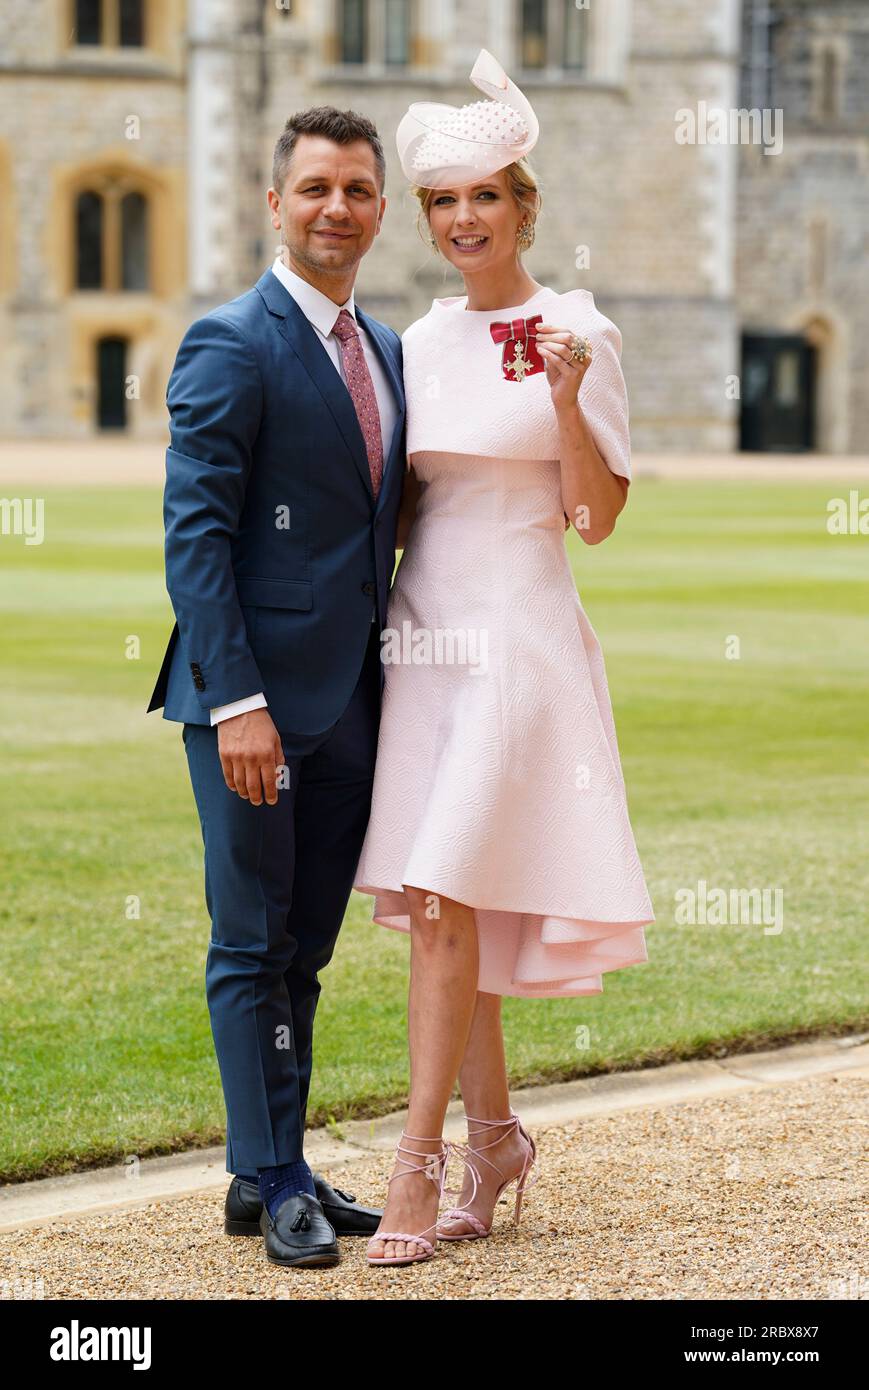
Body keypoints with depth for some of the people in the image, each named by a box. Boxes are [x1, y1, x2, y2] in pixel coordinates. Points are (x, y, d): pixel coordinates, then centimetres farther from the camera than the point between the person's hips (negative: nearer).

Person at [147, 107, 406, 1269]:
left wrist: (395, 683, 11)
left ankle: (279, 1170, 21)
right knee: (253, 946, 2)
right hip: (256, 699, -7)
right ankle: (270, 1181, 10)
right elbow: (195, 535, -13)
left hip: (350, 700, 7)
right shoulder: (231, 346, -8)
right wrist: (237, 702, -20)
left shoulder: (388, 353, 14)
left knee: (304, 951, 13)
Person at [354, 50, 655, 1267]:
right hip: (421, 629, 6)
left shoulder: (578, 334, -4)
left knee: (445, 901, -12)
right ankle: (496, 1137, 22)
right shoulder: (422, 342, 11)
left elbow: (597, 515, -6)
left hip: (516, 637, -6)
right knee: (442, 909, 8)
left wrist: (568, 403, -20)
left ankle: (419, 1169, -7)